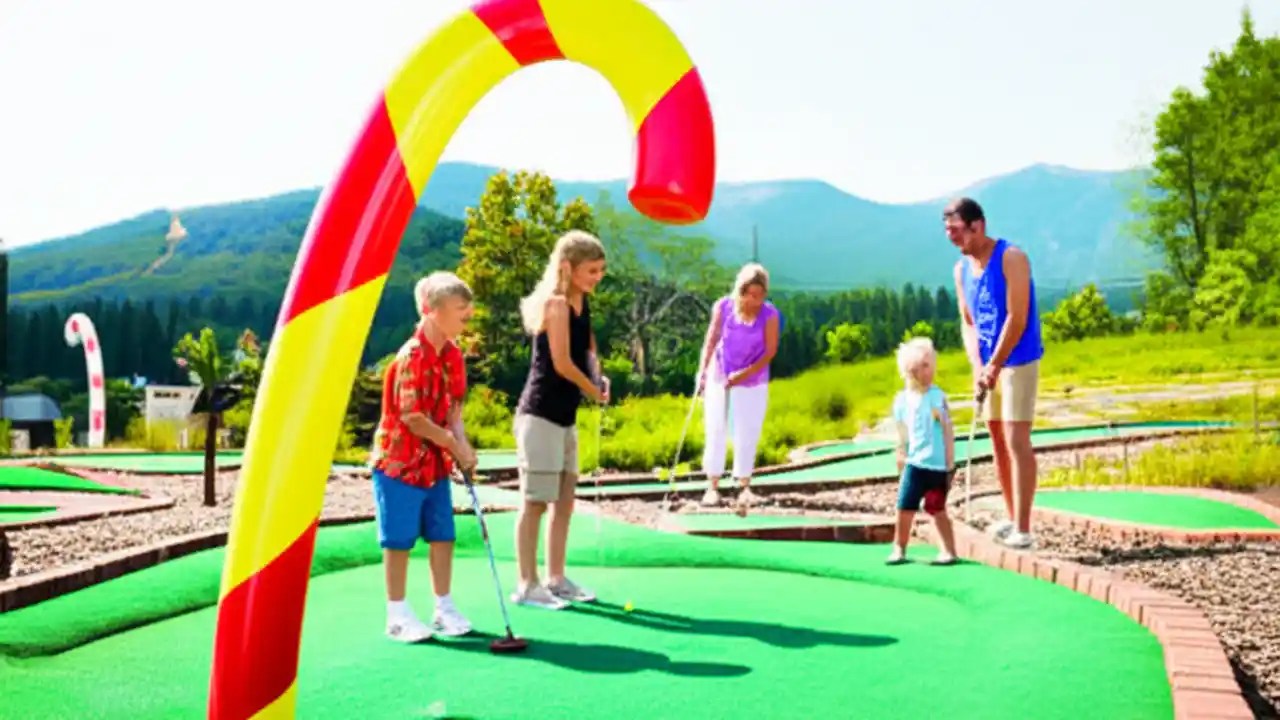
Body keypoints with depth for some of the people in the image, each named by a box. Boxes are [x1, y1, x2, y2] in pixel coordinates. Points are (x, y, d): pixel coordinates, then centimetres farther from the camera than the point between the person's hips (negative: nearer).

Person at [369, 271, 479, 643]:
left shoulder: (453, 354, 3)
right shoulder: (412, 357, -21)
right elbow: (412, 417, -22)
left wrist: (461, 443, -8)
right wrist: (455, 446, -15)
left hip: (436, 462, 7)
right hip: (400, 461, -7)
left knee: (443, 535, 10)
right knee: (399, 539, 3)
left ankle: (444, 608, 22)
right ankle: (397, 615, 14)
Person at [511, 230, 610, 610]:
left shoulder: (581, 303, 10)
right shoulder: (556, 303, -16)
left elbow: (587, 348, 21)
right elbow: (561, 364, -18)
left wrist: (598, 376, 1)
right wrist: (595, 392, -4)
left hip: (565, 415, 9)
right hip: (540, 414, -9)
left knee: (564, 500, 13)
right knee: (535, 501, -2)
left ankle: (556, 579, 23)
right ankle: (527, 585, 6)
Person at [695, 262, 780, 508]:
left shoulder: (770, 314, -14)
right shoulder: (723, 307, -10)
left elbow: (770, 351, -12)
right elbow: (711, 340, -2)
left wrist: (745, 373, -21)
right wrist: (702, 370, -11)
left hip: (753, 383, -1)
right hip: (719, 378, 1)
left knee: (747, 433, 5)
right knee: (715, 430, 4)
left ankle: (745, 486, 17)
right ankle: (713, 486, 11)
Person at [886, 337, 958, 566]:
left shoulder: (938, 396, -8)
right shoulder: (902, 399, 1)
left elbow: (948, 431, -5)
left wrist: (950, 464, -5)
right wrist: (901, 463, 10)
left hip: (938, 466, -3)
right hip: (915, 464, 3)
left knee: (938, 510, 4)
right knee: (905, 507, 2)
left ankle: (949, 550, 15)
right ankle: (899, 549, 15)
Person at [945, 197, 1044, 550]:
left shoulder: (1011, 257, -12)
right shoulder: (961, 269, 9)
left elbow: (1017, 318, -17)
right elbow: (967, 322, 8)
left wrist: (994, 366, -18)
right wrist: (977, 366, -6)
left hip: (1018, 362, -7)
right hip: (989, 365, 7)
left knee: (1017, 441, -10)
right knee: (997, 441, 10)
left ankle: (1023, 529, -8)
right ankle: (1012, 519, 20)